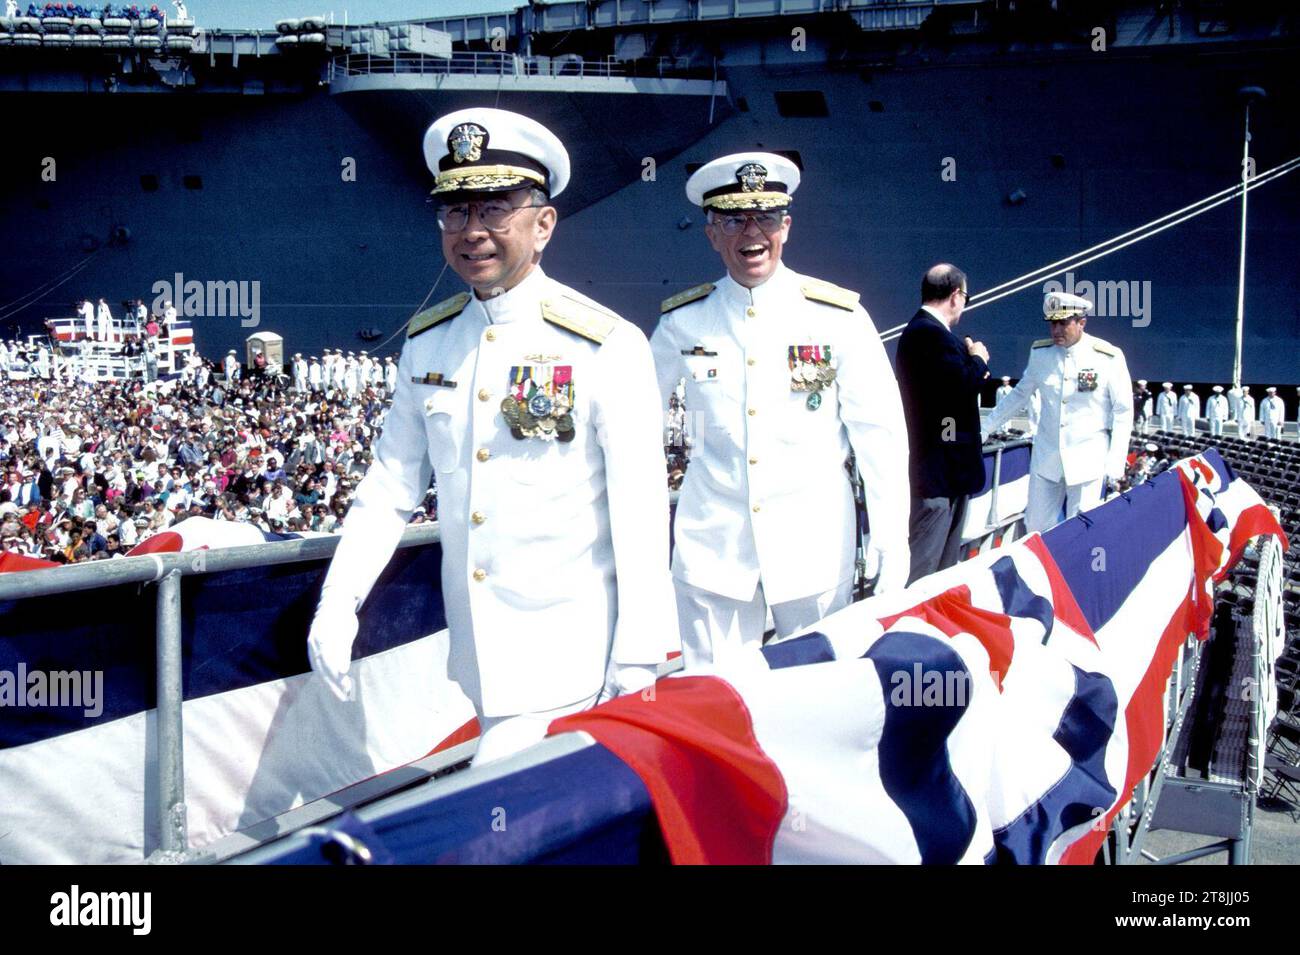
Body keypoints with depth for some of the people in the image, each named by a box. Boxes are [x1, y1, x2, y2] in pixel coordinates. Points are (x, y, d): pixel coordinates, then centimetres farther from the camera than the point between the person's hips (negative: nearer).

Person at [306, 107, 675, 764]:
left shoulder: (608, 349, -10)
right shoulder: (426, 344, 5)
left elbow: (641, 517, -10)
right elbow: (390, 488, 9)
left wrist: (637, 663, -11)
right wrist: (338, 601, -3)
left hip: (567, 660, -5)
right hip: (477, 659, 5)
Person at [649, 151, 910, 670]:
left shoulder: (838, 316, -4)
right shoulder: (682, 321, 1)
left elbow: (879, 429, -1)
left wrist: (891, 539, -4)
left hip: (814, 544, -1)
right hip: (711, 543, 1)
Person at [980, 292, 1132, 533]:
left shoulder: (1109, 357, -9)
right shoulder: (1039, 352, 1)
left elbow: (1123, 412, -3)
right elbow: (1020, 394, 15)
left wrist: (1115, 463, -7)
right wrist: (985, 427, 15)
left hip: (1088, 461, -4)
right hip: (1046, 458, 4)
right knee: (1035, 528, 6)